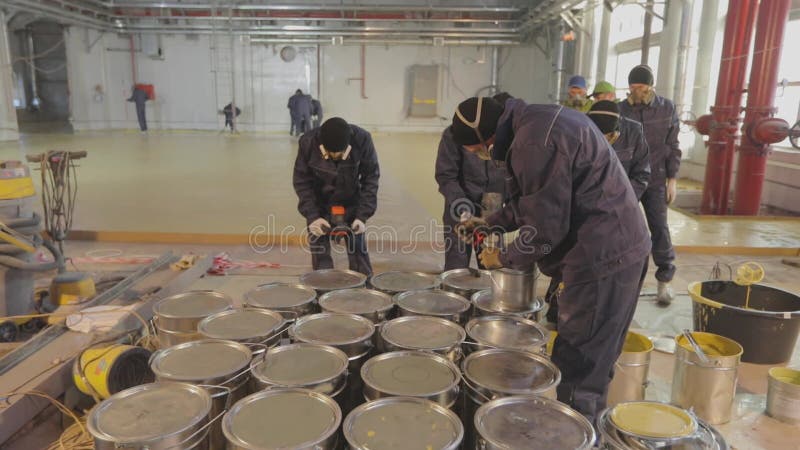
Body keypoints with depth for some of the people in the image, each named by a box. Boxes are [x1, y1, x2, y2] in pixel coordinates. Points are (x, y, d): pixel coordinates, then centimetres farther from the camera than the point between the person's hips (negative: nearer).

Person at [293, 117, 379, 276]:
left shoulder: (362, 140, -23)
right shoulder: (308, 143, -23)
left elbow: (371, 177, -13)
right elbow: (301, 181, -11)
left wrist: (363, 215, -19)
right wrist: (312, 216, -20)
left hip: (352, 205, 0)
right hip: (319, 207, 0)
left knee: (358, 251, 2)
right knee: (320, 258, 1)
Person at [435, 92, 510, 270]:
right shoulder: (455, 135, -12)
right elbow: (445, 176, -10)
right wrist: (462, 208, -21)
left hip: (493, 213, 3)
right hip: (460, 210, -2)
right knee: (456, 269, 3)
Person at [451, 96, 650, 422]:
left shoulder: (534, 143, -23)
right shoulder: (538, 121, 10)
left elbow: (545, 229, -20)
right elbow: (536, 201, 19)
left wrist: (504, 258, -4)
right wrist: (491, 223, 16)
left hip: (602, 258, -11)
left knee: (577, 369, 0)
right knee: (594, 361, 22)